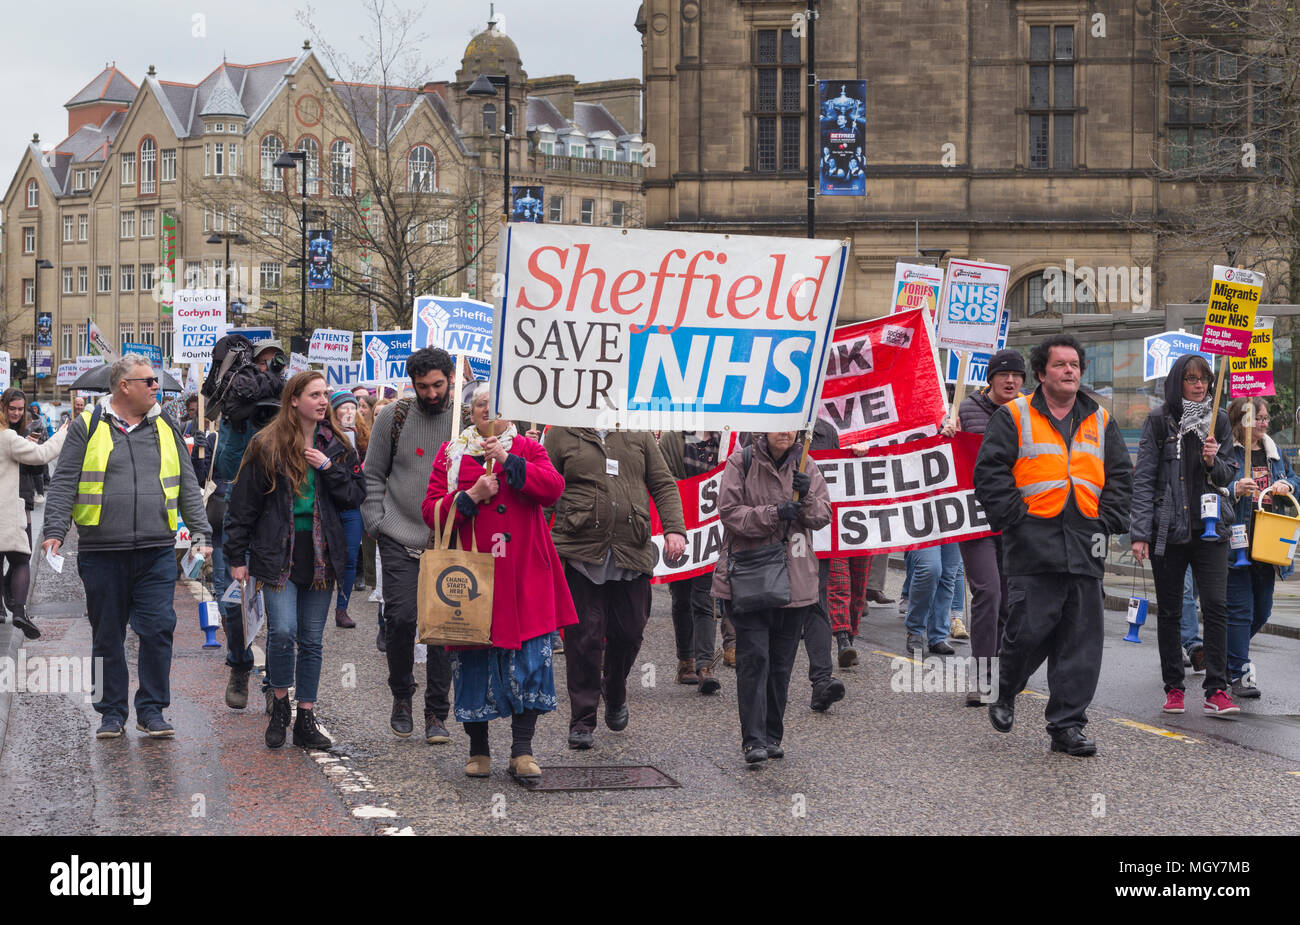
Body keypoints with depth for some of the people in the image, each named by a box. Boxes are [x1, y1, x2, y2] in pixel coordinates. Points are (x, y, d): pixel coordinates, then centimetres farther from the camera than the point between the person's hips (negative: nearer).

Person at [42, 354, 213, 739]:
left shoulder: (165, 429, 13)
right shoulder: (87, 427, 4)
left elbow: (188, 487, 15)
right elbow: (64, 484, 0)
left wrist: (201, 534, 7)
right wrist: (54, 531, -11)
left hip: (156, 554, 2)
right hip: (101, 553, -2)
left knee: (158, 631, -4)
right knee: (108, 636, 5)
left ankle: (151, 709, 8)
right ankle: (112, 711, 16)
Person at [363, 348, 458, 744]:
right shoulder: (394, 416, 2)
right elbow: (372, 475, 9)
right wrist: (377, 523, -1)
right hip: (400, 539, 0)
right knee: (400, 618, -8)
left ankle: (437, 712, 10)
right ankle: (401, 696, 15)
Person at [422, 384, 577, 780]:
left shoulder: (527, 449, 10)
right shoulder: (451, 455, 10)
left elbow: (553, 487, -8)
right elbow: (431, 511, 4)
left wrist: (508, 461, -16)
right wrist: (469, 496, -12)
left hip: (523, 573, 0)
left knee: (529, 655, -5)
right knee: (473, 658, 2)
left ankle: (522, 751, 1)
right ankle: (478, 750, 16)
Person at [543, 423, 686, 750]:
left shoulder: (639, 434, 13)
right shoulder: (561, 434, 6)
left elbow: (664, 485, 13)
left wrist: (674, 528, -1)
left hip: (632, 553, 3)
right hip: (580, 553, -2)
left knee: (629, 632, 6)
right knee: (583, 638, -3)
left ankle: (615, 695, 36)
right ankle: (582, 720, 8)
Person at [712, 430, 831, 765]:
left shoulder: (805, 466, 9)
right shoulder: (741, 462, -2)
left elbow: (823, 516, 6)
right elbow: (729, 512, -8)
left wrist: (807, 497, -15)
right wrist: (773, 513, -19)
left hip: (795, 580, 4)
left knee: (781, 661, 9)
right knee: (754, 656, -11)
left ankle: (772, 736, 20)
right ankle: (754, 740, -11)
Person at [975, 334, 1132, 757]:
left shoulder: (1100, 421, 15)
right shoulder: (1013, 416, 2)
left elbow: (1121, 477, 17)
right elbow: (989, 472, -3)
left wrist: (1106, 520, 4)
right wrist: (1015, 517, -10)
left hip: (1085, 547, 4)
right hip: (1032, 545, -4)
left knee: (1081, 639, 1)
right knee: (1029, 630, -8)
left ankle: (1067, 725, 8)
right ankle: (1005, 694, 21)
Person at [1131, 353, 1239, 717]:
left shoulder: (1219, 421, 9)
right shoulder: (1159, 422, 0)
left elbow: (1226, 476, 14)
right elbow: (1143, 479, -2)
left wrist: (1213, 462, -10)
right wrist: (1140, 533, -9)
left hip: (1210, 527, 1)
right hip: (1167, 529, -1)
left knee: (1216, 605, -9)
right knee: (1169, 611, 5)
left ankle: (1216, 691, -6)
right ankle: (1173, 688, 15)